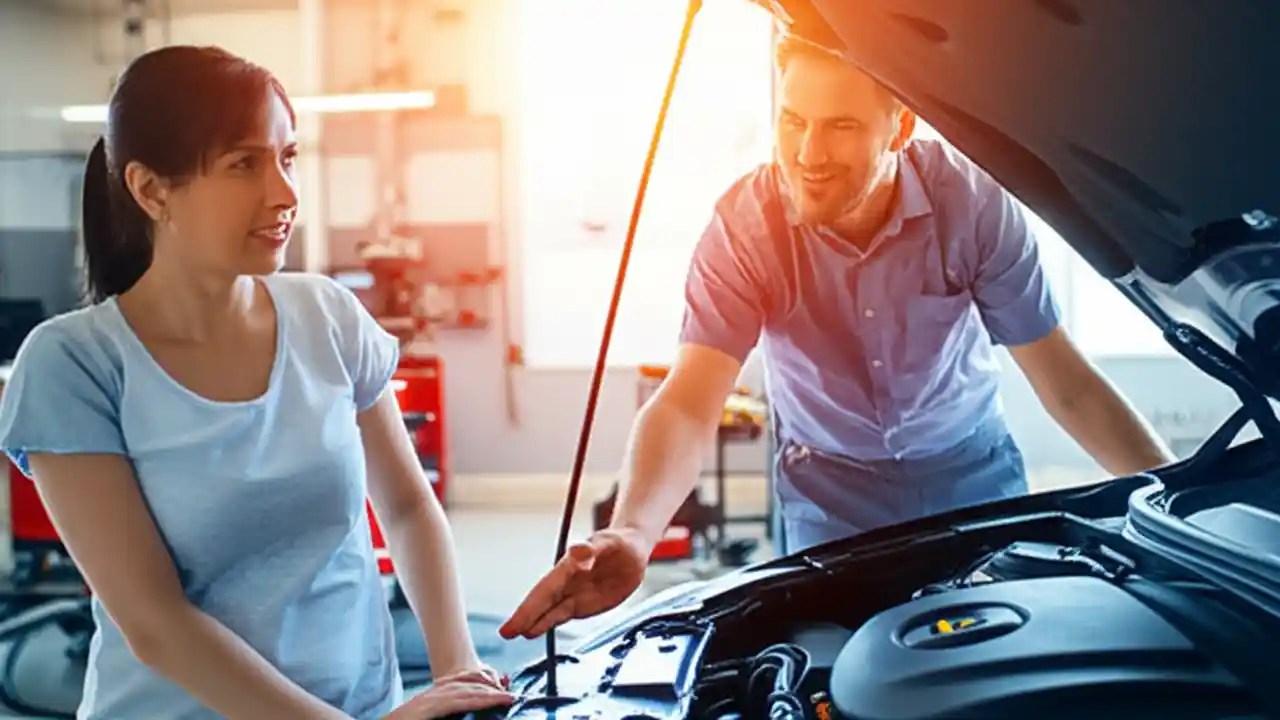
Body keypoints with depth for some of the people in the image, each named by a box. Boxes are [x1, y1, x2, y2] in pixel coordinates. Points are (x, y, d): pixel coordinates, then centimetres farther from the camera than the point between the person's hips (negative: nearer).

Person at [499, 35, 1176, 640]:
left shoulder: (973, 202, -23)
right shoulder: (744, 225, -25)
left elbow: (1063, 378, -15)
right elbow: (688, 404, -34)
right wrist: (632, 534, -53)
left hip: (971, 467, 1)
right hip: (828, 481, -1)